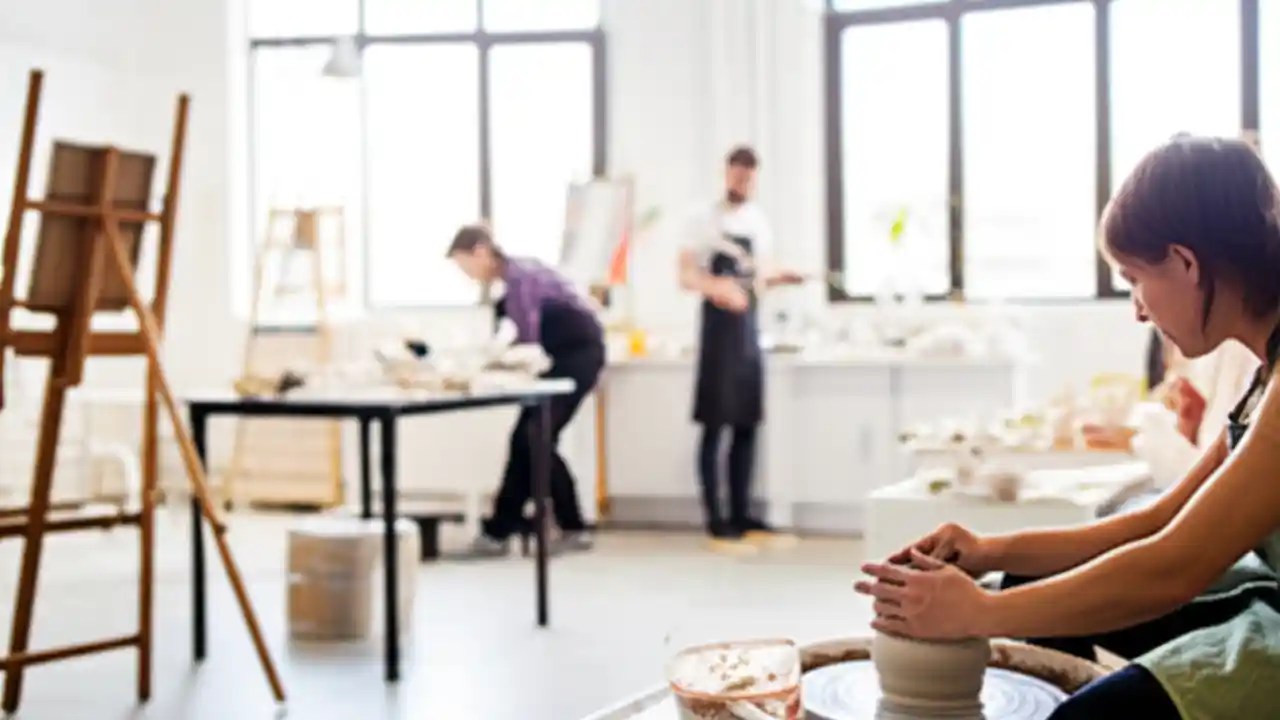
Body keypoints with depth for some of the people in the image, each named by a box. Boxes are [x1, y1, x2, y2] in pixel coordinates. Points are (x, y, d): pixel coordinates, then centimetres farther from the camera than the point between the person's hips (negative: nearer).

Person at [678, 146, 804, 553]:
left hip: (750, 327, 6)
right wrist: (716, 286, -29)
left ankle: (741, 516, 15)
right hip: (720, 327, -6)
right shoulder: (706, 220, -4)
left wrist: (781, 278, -1)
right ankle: (715, 523, -1)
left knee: (747, 426, 8)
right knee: (715, 426, -5)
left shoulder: (758, 221, 13)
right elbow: (686, 277, -10)